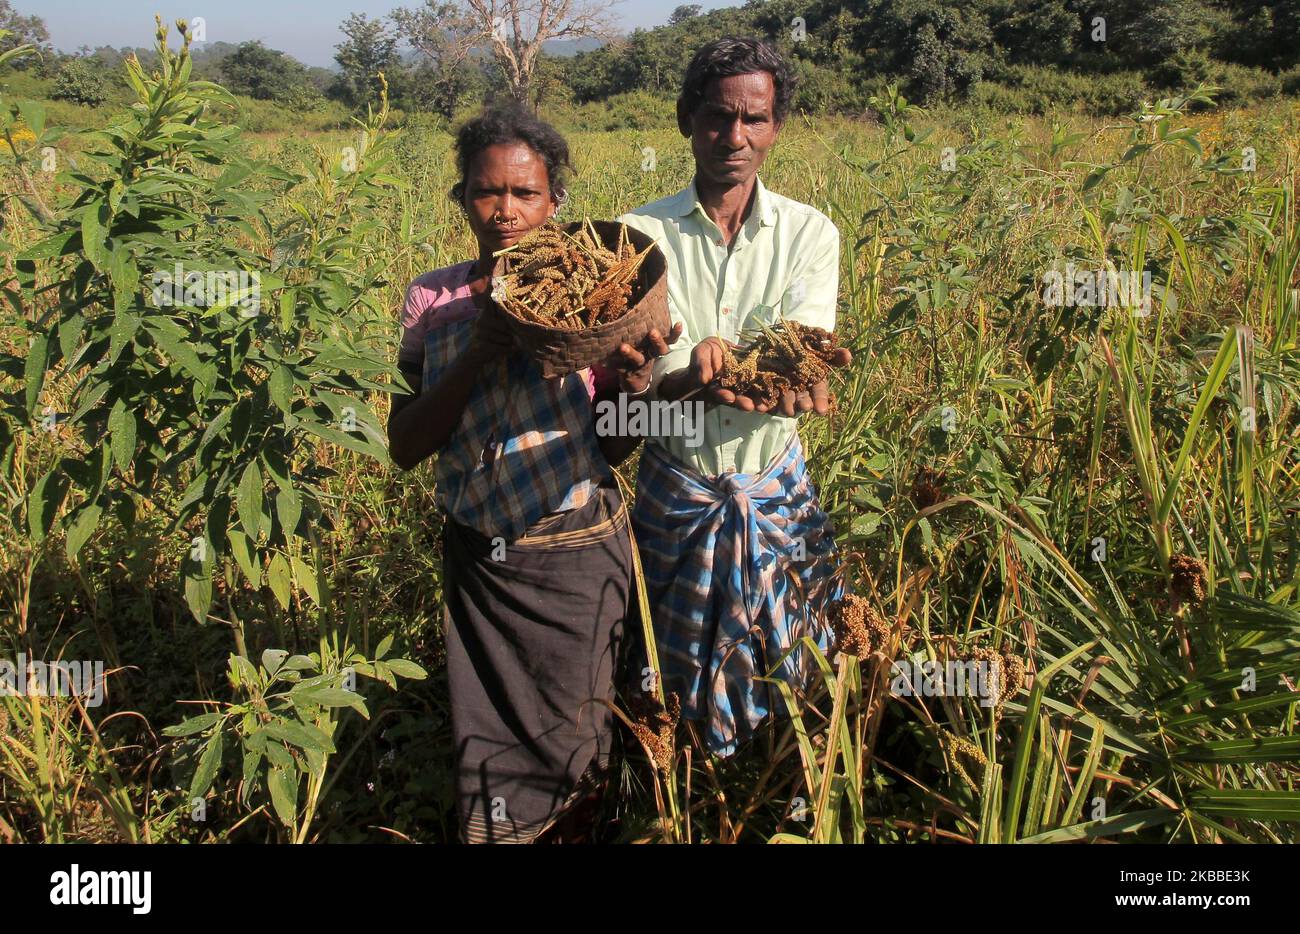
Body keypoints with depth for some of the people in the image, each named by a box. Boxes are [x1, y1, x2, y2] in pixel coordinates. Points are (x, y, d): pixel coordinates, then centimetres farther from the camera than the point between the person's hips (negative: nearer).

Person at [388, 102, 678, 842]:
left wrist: (635, 387, -27)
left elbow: (612, 451, -6)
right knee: (485, 750, 14)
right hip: (475, 553, 2)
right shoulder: (433, 301, -2)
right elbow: (405, 447, -9)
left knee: (566, 752, 12)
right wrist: (479, 353, -22)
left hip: (575, 556, -2)